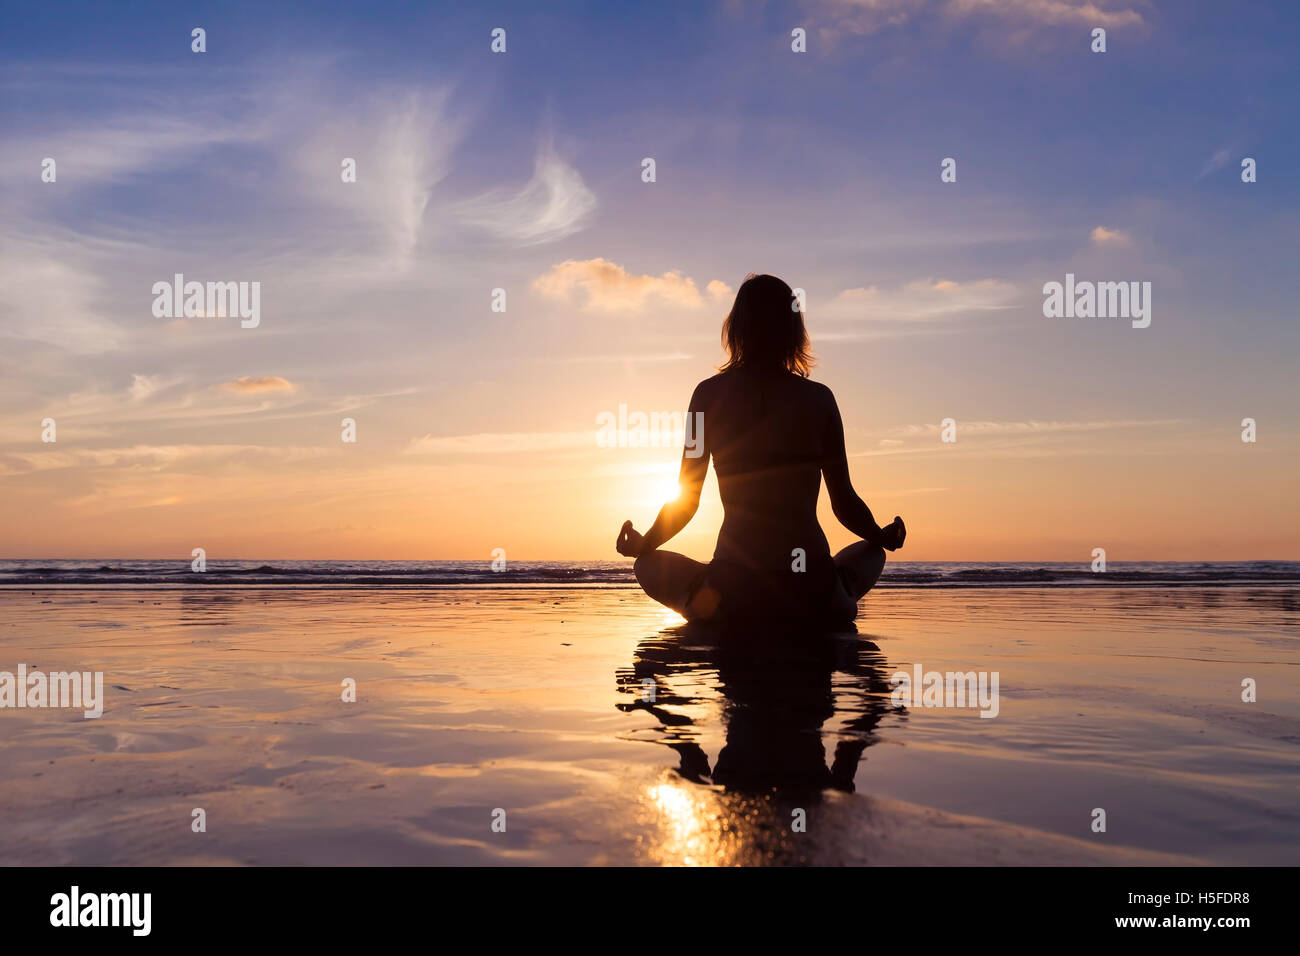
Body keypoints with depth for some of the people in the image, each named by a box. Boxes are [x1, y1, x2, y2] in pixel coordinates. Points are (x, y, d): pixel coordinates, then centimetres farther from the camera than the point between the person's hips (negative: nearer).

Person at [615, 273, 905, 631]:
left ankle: (705, 600, -4)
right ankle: (839, 601, 0)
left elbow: (685, 501, 4)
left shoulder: (709, 394, 0)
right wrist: (883, 538, 27)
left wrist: (642, 545, 24)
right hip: (812, 597, 1)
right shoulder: (818, 398, 1)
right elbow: (845, 503, 5)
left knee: (650, 565, 27)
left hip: (734, 597, -1)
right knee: (870, 551, 33)